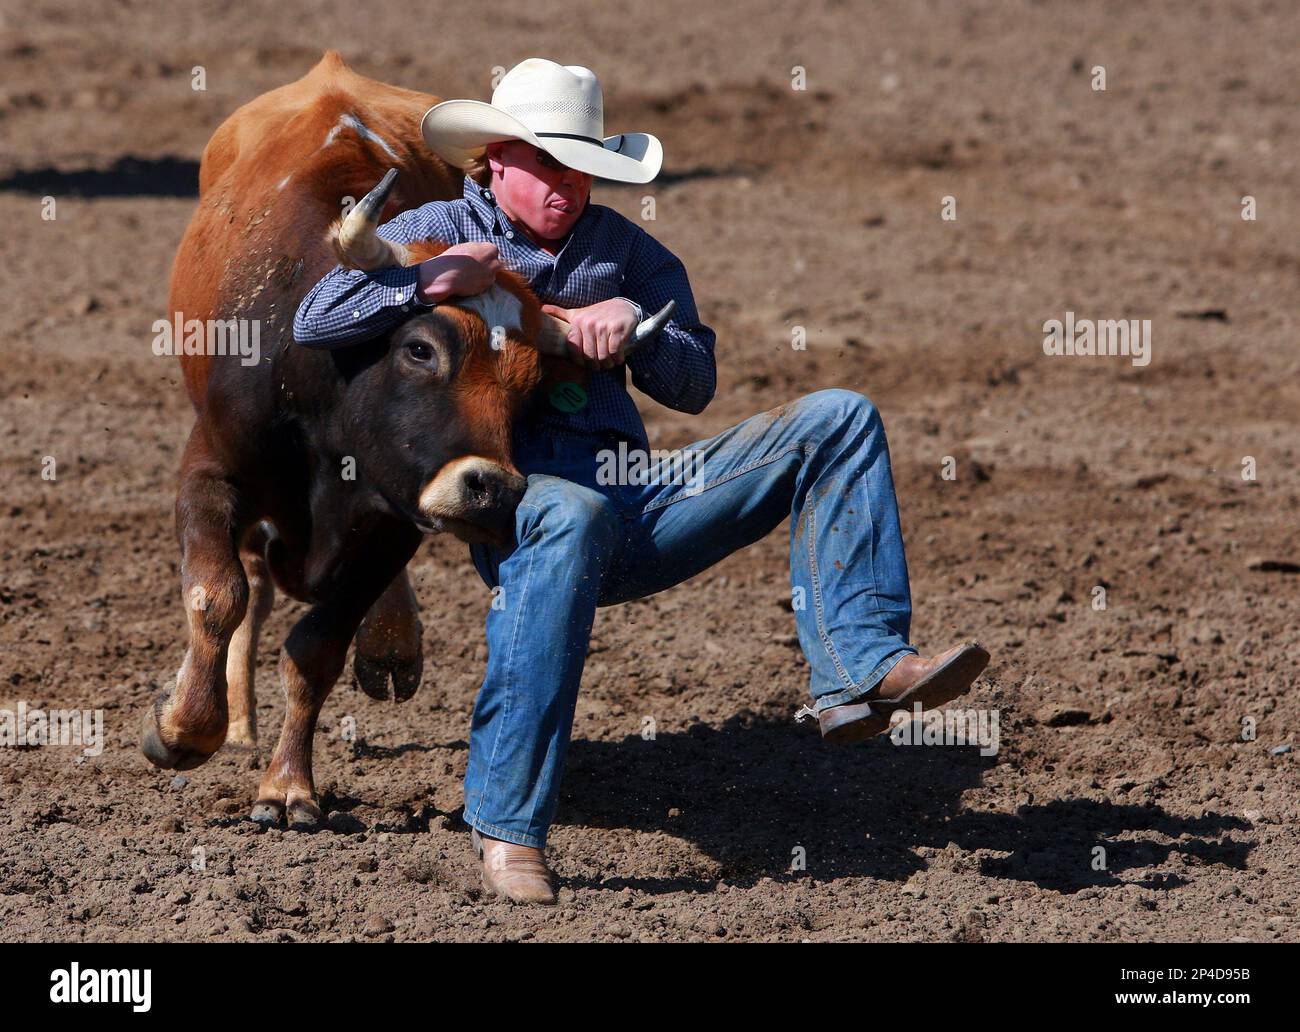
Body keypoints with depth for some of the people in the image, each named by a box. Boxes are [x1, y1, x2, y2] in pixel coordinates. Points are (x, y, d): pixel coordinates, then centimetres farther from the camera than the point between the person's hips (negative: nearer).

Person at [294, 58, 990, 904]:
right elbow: (315, 321, -3)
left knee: (837, 421, -5)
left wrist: (634, 325, -7)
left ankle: (858, 669, -19)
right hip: (513, 506, -5)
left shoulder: (623, 248, 21)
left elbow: (694, 386, 14)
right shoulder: (440, 233, 9)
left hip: (637, 503, 5)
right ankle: (507, 822, -42)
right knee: (569, 515, -45)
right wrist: (434, 283, -14)